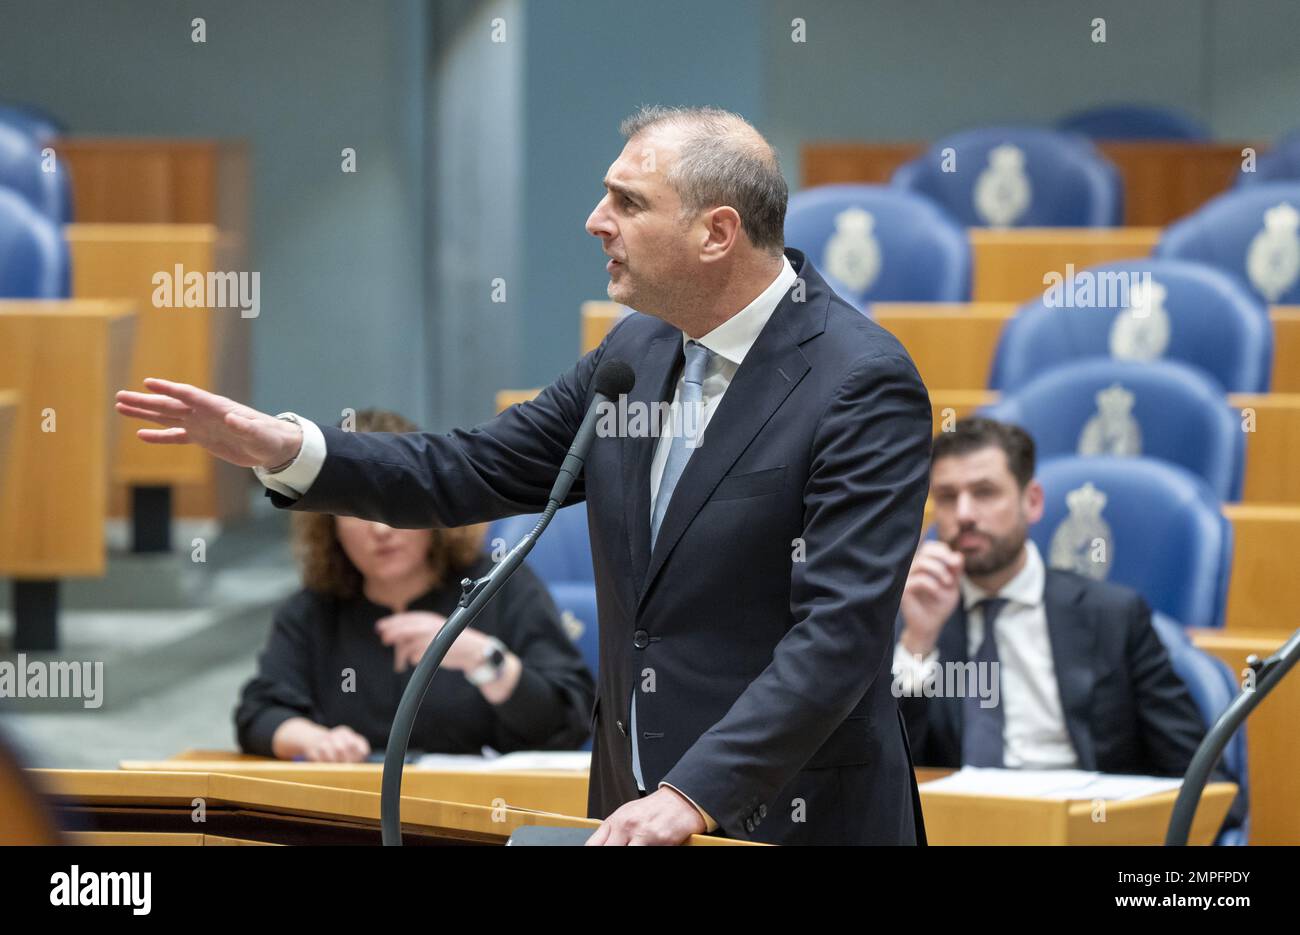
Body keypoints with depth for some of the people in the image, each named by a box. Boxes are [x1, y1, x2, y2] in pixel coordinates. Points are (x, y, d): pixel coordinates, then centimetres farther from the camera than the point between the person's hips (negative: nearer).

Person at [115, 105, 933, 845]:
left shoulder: (866, 385, -16)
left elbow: (840, 631, -23)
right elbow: (476, 471, 13)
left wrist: (693, 795, -29)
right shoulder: (642, 349, 7)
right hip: (640, 803, 7)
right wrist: (285, 449, -1)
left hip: (791, 817, -7)